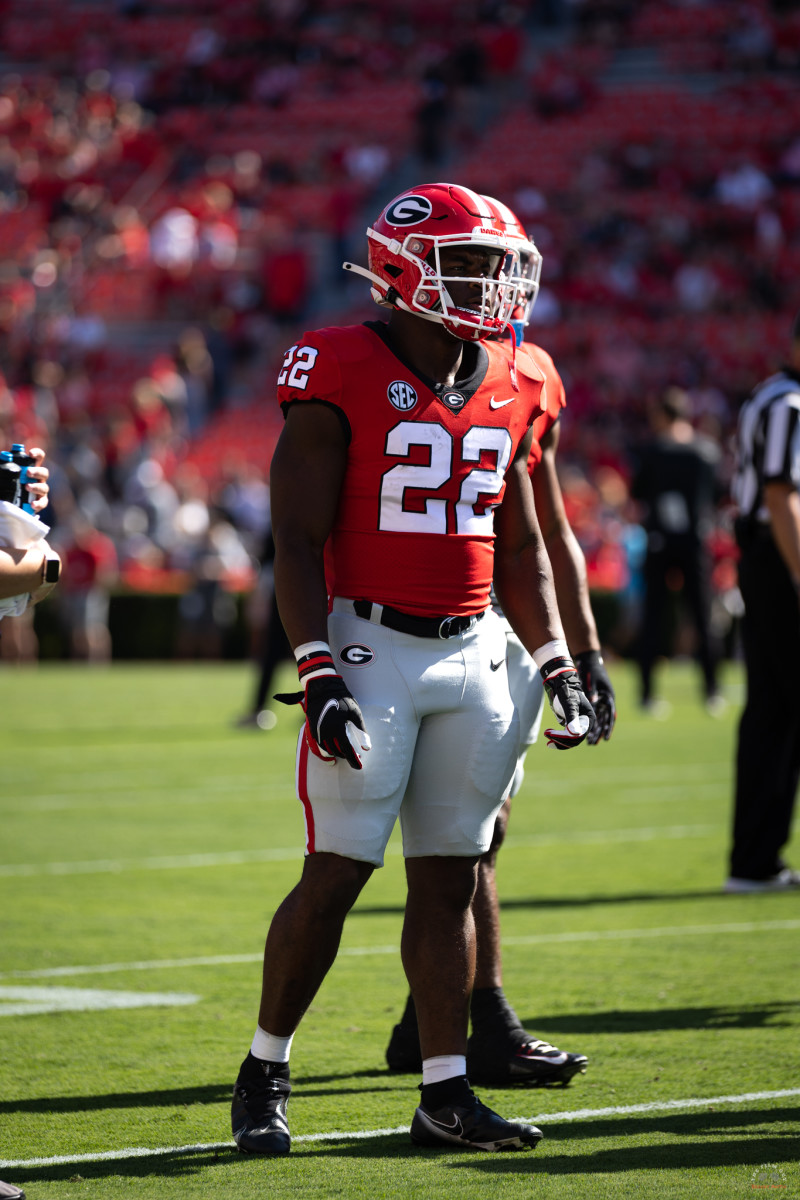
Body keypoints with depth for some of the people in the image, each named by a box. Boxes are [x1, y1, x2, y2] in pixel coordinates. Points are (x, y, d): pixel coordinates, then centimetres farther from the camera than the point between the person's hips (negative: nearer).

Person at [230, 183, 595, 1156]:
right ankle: (264, 1072, 11)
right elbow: (297, 543, -10)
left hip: (473, 654, 6)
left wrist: (558, 667, 14)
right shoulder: (342, 379, -9)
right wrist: (318, 675, -18)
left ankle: (446, 1094, 11)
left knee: (449, 876, 7)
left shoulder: (509, 390, 10)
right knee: (336, 874, -5)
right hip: (369, 647, -6)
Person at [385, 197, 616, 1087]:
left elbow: (548, 528, 18)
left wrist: (585, 651, 16)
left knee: (472, 833, 9)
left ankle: (428, 1022, 18)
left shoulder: (532, 375, 13)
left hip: (514, 631, 7)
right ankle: (488, 1030, -3)